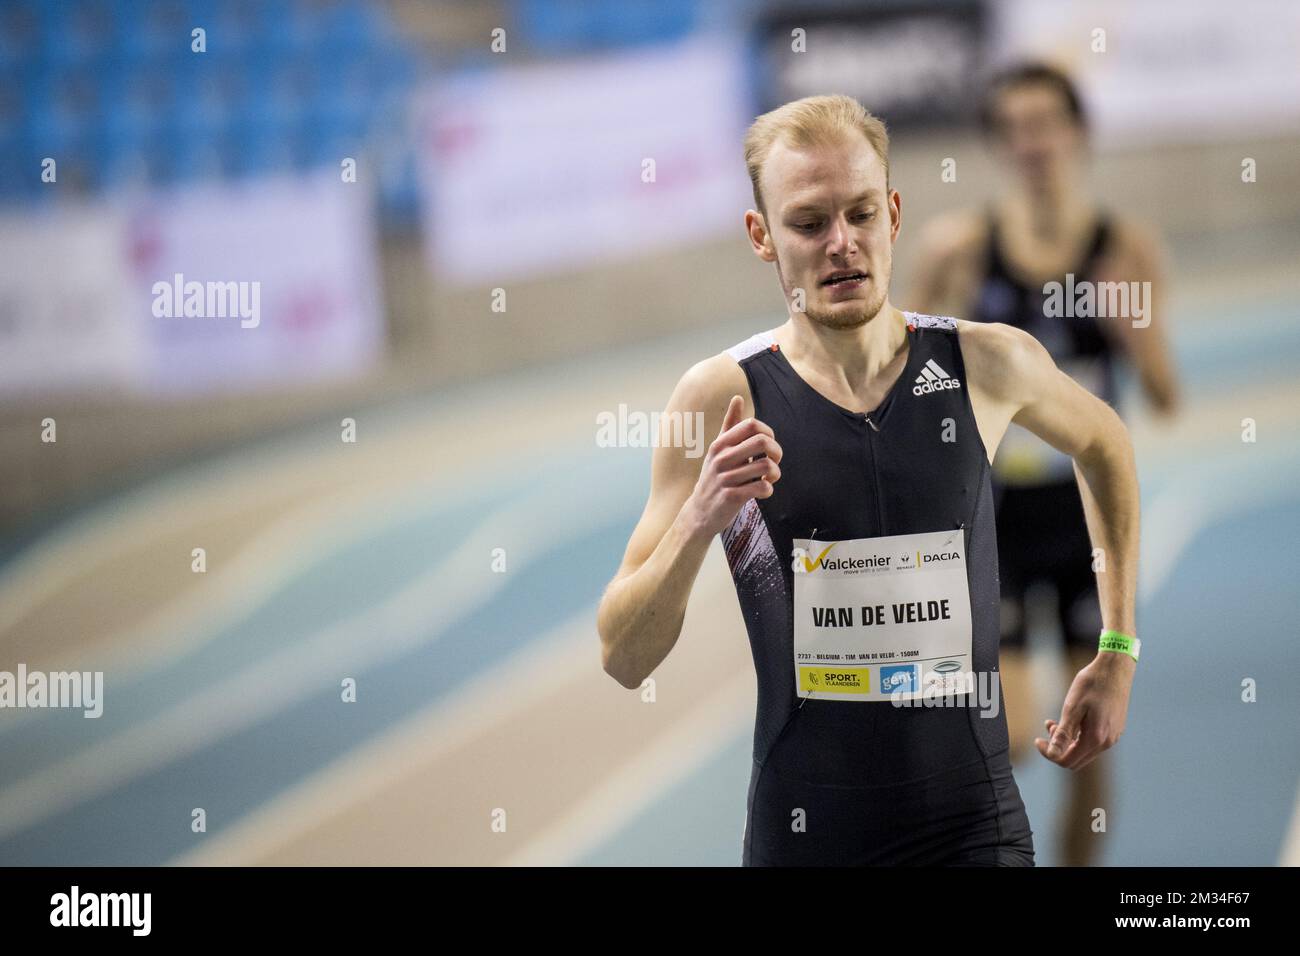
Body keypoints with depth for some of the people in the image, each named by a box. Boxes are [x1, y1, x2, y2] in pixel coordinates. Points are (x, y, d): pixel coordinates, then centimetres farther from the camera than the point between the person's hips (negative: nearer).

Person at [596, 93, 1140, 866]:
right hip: (800, 831, -1)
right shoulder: (722, 400, -5)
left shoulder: (988, 366, -1)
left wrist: (1119, 652, 19)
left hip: (974, 828, 1)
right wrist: (697, 524, -21)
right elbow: (624, 660, -5)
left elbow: (1105, 443, 22)